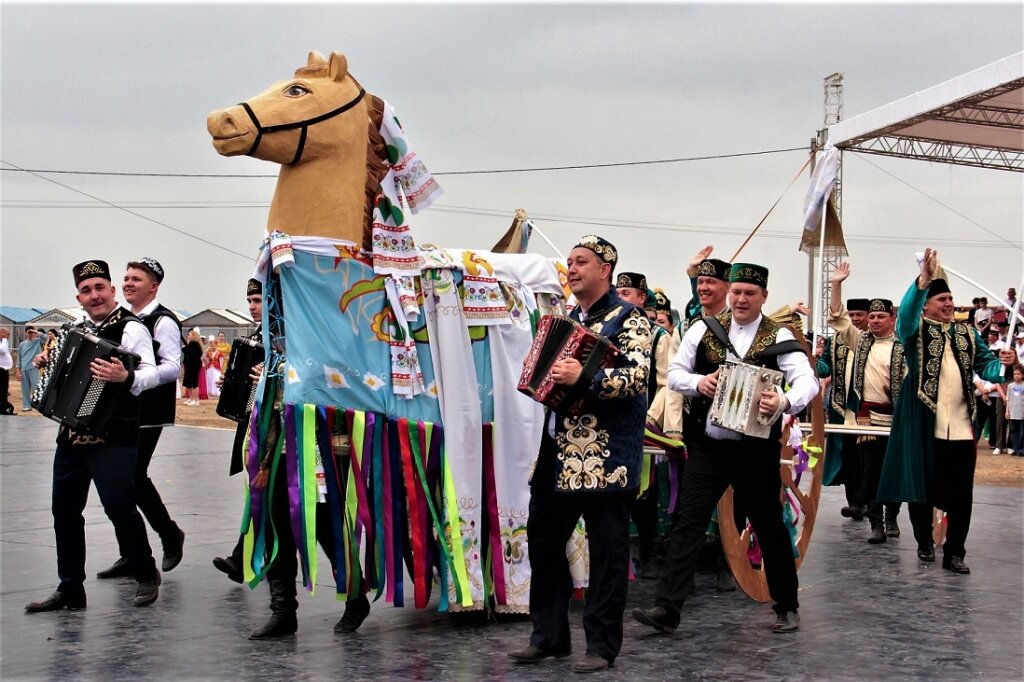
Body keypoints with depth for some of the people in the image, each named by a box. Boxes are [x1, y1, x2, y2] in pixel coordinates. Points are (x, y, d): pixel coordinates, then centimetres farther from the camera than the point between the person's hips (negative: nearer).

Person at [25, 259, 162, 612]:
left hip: (113, 436, -8)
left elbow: (151, 373, -21)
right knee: (65, 509, 9)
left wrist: (126, 377, -40)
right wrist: (47, 363, 11)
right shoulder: (77, 329, 15)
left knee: (119, 506, -8)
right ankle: (70, 589, 18)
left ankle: (147, 576, 12)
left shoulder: (131, 328, -7)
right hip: (72, 433, 8)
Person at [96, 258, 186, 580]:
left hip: (148, 414, -8)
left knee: (134, 476, -11)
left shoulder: (163, 321, -9)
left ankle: (170, 535, 11)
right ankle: (129, 555, 13)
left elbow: (173, 367, -21)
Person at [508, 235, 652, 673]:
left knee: (607, 549, 0)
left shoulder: (628, 319, -6)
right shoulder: (567, 319, 18)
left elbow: (638, 376, -21)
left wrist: (584, 378, -30)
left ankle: (602, 645, 10)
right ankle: (549, 636, 23)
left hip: (605, 456, -8)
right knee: (543, 539, 11)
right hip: (558, 451, 8)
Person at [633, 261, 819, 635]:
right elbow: (674, 372, 6)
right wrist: (698, 382, -16)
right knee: (688, 521, -4)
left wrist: (785, 402, -34)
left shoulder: (779, 337, -2)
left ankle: (786, 606, 26)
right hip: (707, 446, 1)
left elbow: (808, 380, -13)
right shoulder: (704, 329, 5)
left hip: (756, 448, -1)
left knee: (769, 525, 10)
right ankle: (667, 608, -4)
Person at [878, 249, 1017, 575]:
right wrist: (923, 280, -35)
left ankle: (954, 552, 9)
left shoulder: (968, 334, 16)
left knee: (960, 493, 1)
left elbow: (985, 364, 9)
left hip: (960, 426, 3)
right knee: (922, 488, 5)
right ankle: (925, 543, 22)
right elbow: (906, 313, -19)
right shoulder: (916, 330, 3)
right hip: (923, 424, -3)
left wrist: (1001, 363, -15)